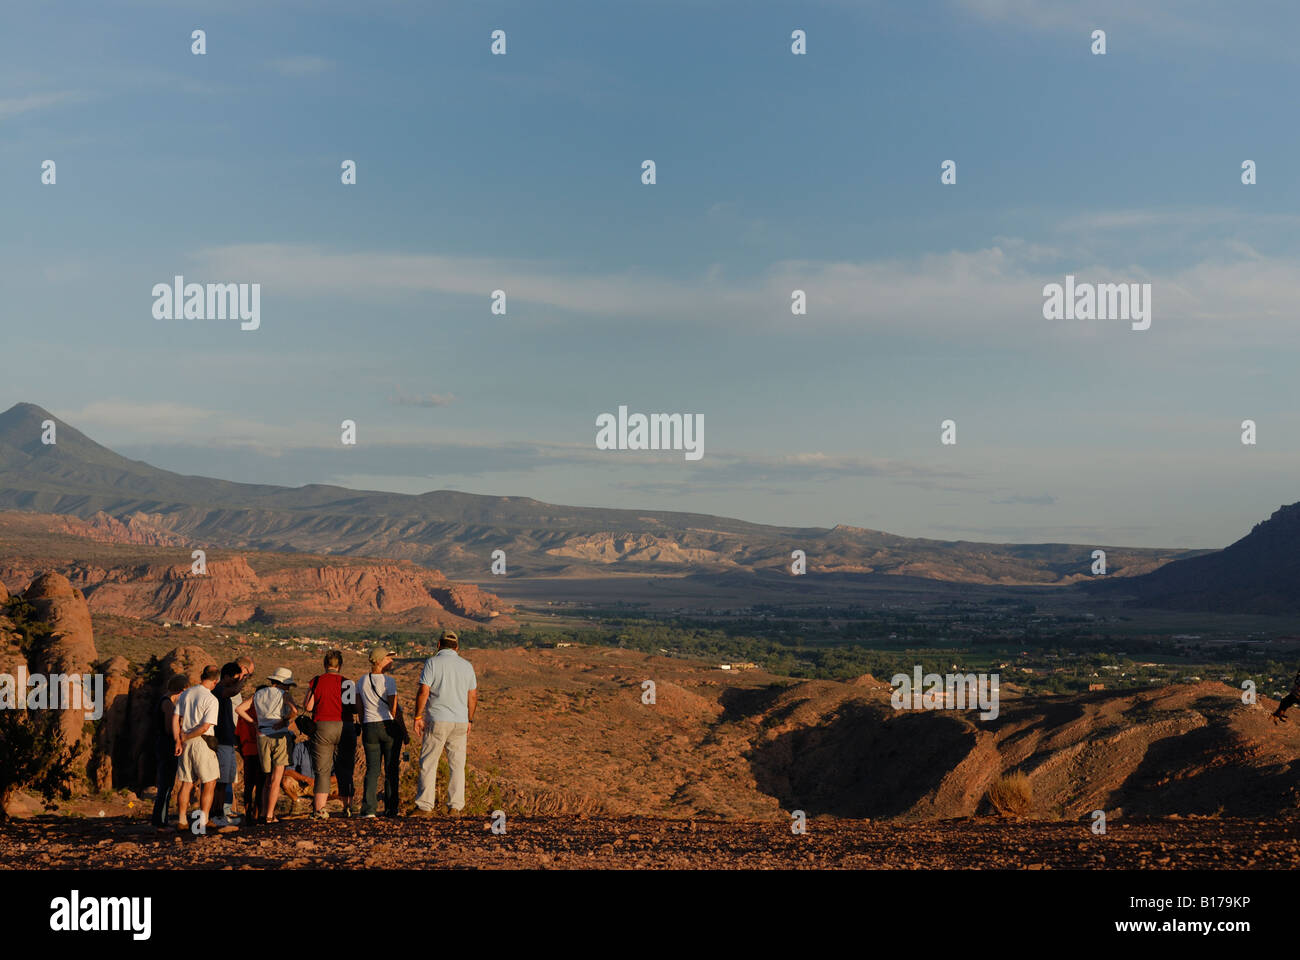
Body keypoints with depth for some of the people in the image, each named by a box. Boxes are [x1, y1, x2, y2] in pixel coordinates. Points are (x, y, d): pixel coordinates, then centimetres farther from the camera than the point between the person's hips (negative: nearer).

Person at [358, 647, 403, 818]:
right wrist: (404, 732, -2)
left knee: (372, 769, 3)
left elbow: (360, 709, 7)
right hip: (390, 727, -4)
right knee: (391, 769, 7)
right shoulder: (389, 680, -10)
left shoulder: (362, 681, 6)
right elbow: (394, 710, -12)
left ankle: (368, 809, -11)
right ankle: (390, 809, 11)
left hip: (369, 728, 4)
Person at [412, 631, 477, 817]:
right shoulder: (466, 666, 9)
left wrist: (418, 717, -3)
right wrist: (470, 721, 20)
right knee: (457, 765, 8)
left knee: (428, 763, 1)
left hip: (438, 720, -4)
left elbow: (424, 692, -10)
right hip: (460, 721, 4)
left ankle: (425, 806, -3)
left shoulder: (432, 662, -3)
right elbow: (473, 696, 11)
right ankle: (455, 807, 5)